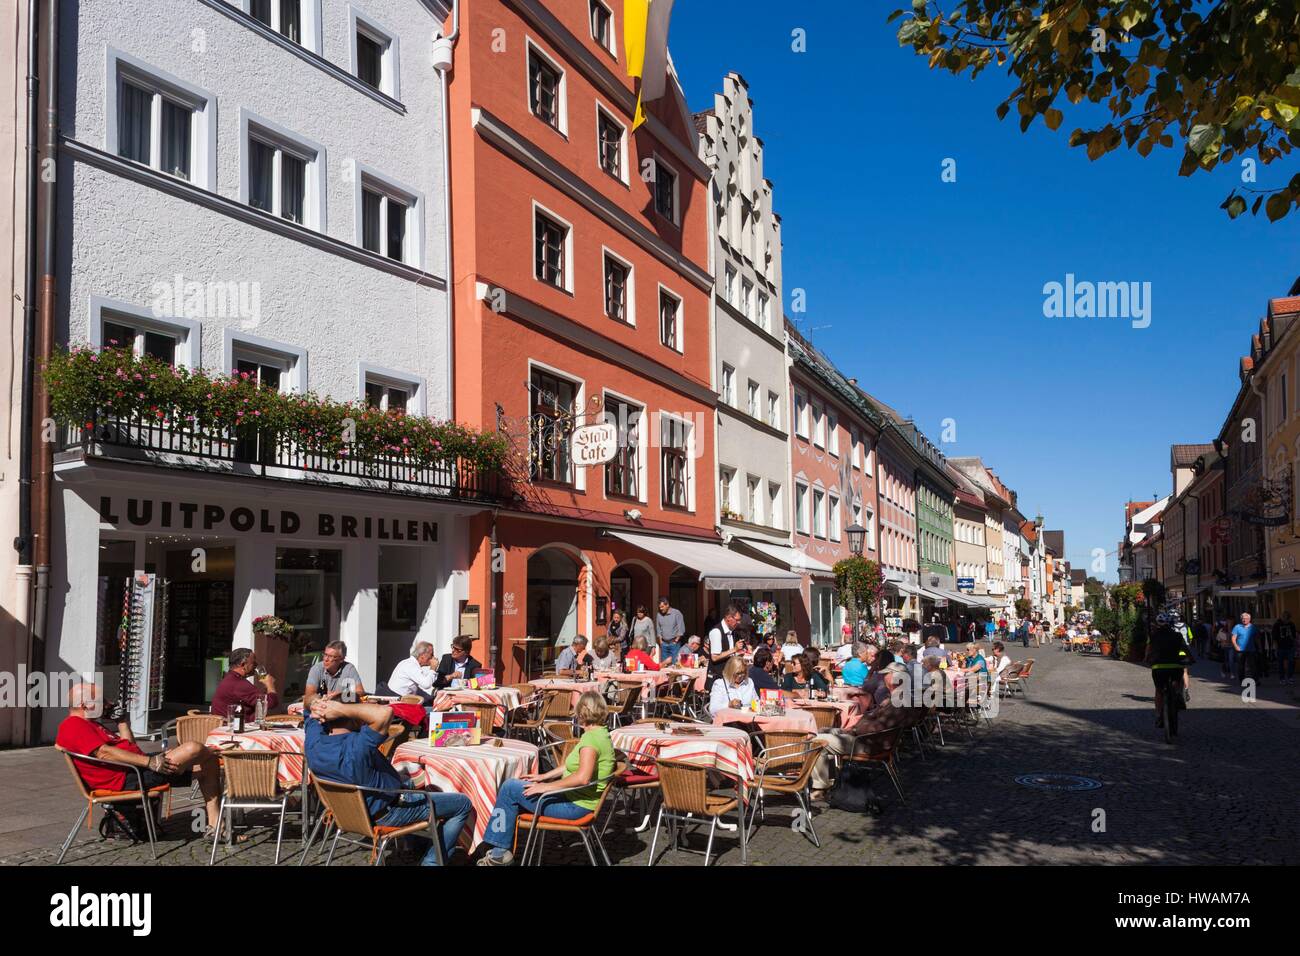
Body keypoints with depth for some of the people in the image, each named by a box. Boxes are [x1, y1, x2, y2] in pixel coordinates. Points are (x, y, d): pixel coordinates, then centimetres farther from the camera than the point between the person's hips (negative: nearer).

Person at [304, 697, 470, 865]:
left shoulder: (313, 741, -17)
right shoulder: (356, 747, -39)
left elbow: (311, 713, 4)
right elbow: (385, 712, -52)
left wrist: (318, 706, -19)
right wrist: (341, 708, -43)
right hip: (384, 814, -8)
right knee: (463, 804, 5)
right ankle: (432, 862, 15)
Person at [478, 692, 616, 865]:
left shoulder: (591, 737, -21)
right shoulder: (602, 734, 9)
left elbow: (582, 777, -33)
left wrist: (546, 786, -24)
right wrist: (544, 776, 17)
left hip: (576, 805, -10)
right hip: (577, 800, 10)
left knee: (510, 788, -2)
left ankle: (500, 852, 8)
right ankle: (502, 850, 19)